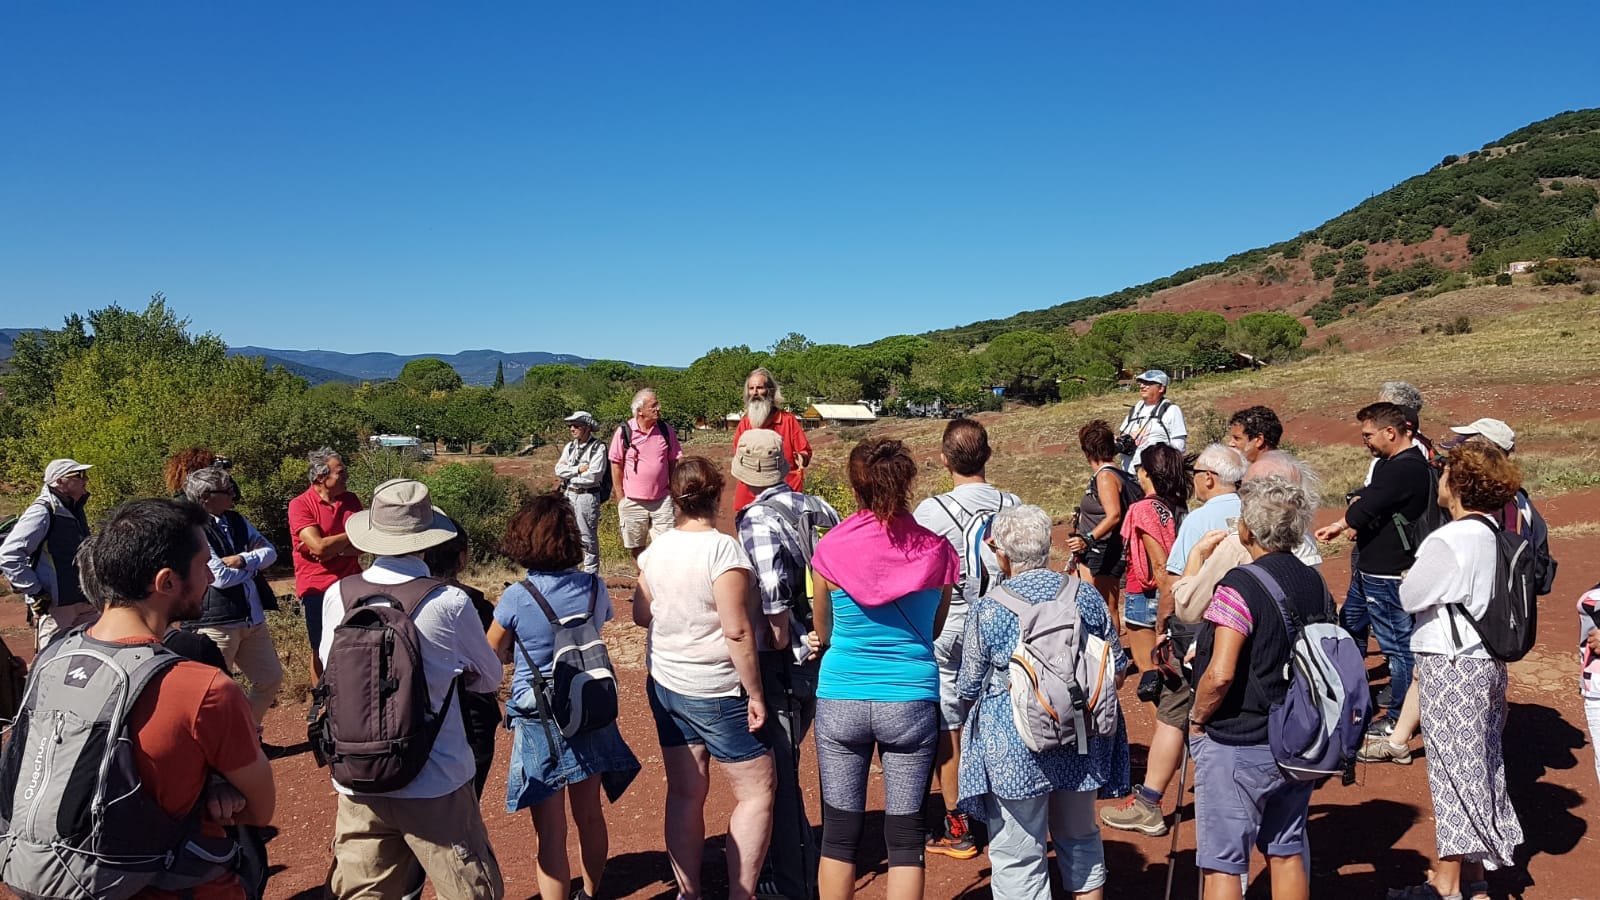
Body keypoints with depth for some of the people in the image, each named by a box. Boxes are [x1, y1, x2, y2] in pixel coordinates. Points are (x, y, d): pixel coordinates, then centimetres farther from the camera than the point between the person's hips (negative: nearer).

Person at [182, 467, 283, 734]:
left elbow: (270, 552, 6)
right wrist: (254, 564, -2)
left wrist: (243, 560, -13)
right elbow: (219, 576, -20)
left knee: (271, 678, 16)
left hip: (252, 618, 8)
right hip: (216, 622, -8)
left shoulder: (236, 521, 10)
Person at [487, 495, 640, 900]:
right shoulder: (594, 588, -8)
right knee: (589, 815, 23)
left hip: (538, 722, -4)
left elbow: (492, 655, -3)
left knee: (551, 834, 5)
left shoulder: (516, 598, -18)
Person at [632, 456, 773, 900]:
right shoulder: (723, 549, -19)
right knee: (756, 793, 7)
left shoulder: (654, 551, 0)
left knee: (685, 793, 14)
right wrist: (755, 694, -13)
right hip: (716, 694, -6)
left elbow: (641, 615, 12)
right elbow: (737, 631, -21)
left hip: (665, 686, 6)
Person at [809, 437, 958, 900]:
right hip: (912, 701, 0)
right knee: (905, 834, 10)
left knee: (840, 830, 13)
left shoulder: (830, 550, -9)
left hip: (841, 700, 0)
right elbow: (934, 630, 8)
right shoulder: (936, 551, -6)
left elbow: (823, 633, 5)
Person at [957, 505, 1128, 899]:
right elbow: (1117, 667, 8)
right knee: (1080, 837, 25)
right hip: (1083, 742, 4)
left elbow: (969, 688, -3)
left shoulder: (988, 610, -12)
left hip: (1016, 748, -4)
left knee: (1018, 854, 8)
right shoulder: (1086, 595, -2)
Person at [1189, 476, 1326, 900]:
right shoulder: (1315, 583, 3)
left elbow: (1220, 675, -26)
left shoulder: (1240, 586, -20)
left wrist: (1197, 720, -10)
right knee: (1287, 852, 20)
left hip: (1237, 747, -7)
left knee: (1223, 864, 3)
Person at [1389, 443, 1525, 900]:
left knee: (1454, 770, 0)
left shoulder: (1449, 541, -21)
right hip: (1488, 661, 9)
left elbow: (1409, 597, -14)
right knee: (1480, 766, 16)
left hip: (1451, 666, -9)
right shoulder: (1496, 535, 4)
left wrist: (1414, 570, 2)